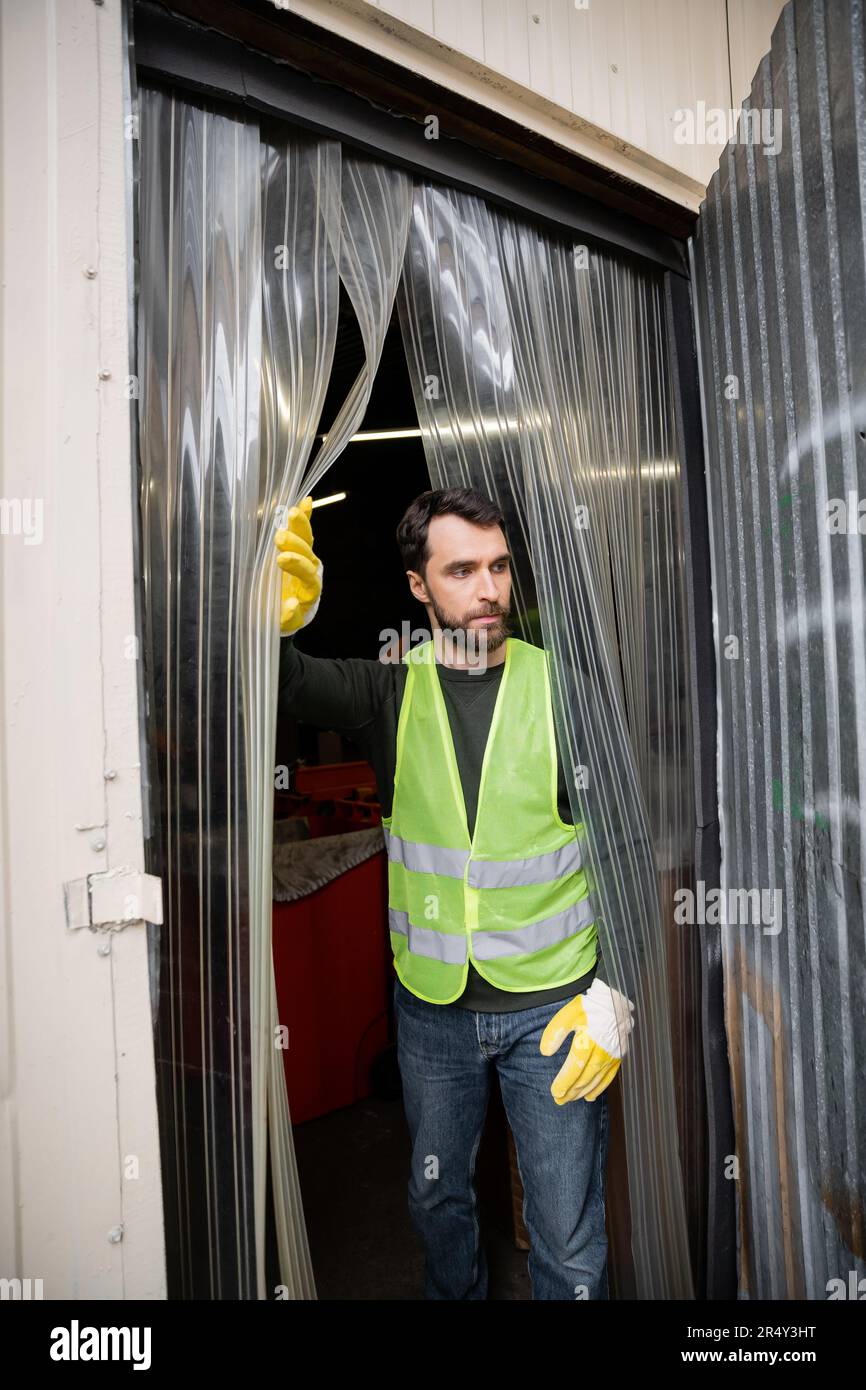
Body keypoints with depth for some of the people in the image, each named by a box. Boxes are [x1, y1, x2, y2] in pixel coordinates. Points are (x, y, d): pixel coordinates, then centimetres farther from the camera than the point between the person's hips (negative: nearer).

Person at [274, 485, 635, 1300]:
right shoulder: (393, 691, -6)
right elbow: (286, 687, -22)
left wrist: (617, 995, -10)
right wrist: (274, 620, -44)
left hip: (554, 1004, -2)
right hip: (432, 1004, 3)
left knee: (568, 1239, 12)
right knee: (436, 1199, 25)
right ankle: (455, 1295, 54)